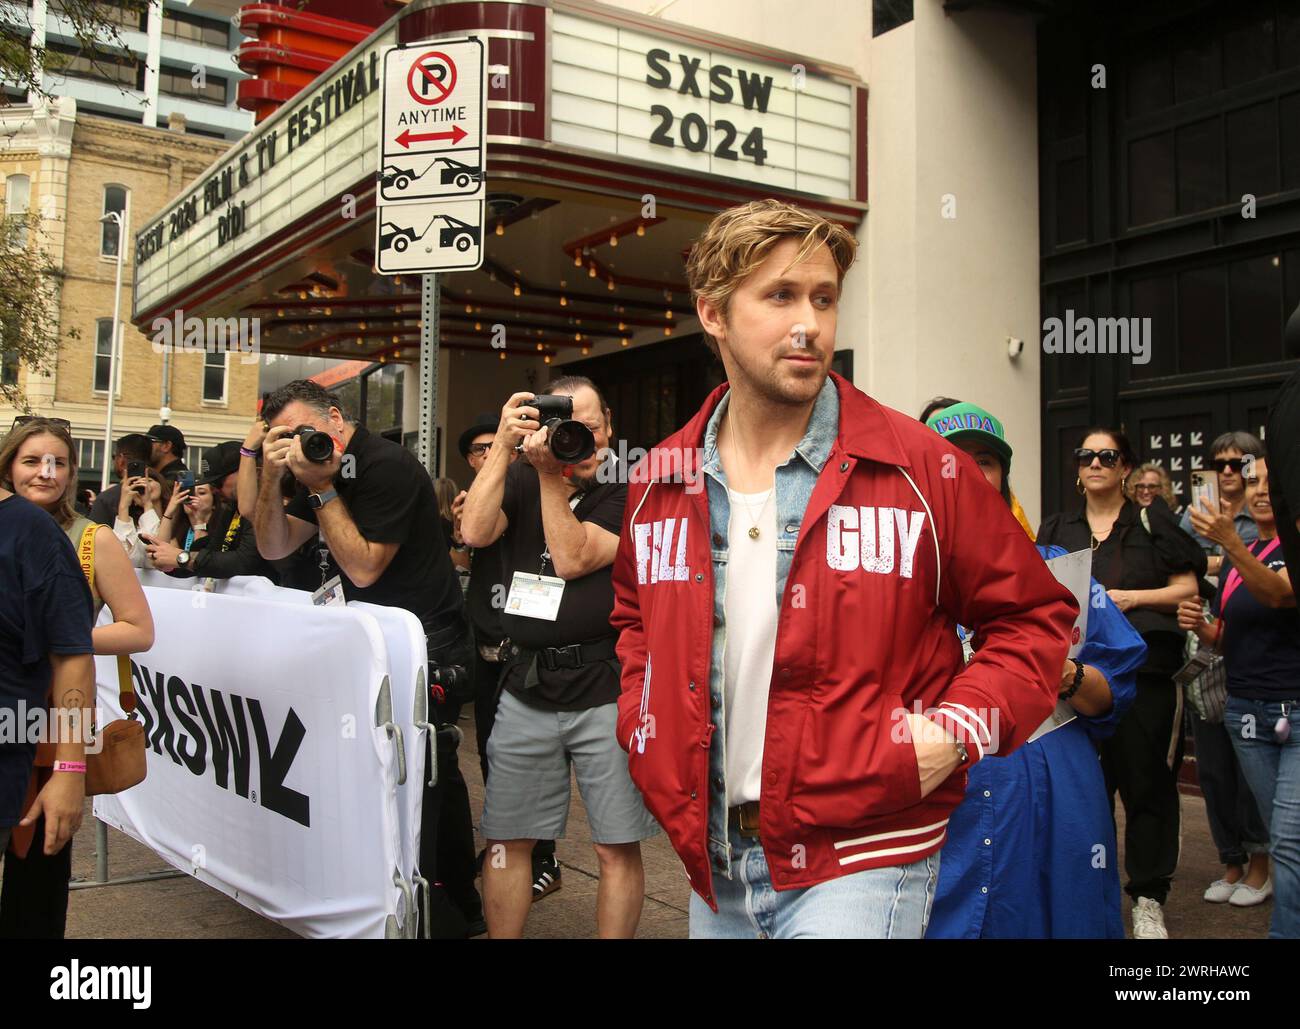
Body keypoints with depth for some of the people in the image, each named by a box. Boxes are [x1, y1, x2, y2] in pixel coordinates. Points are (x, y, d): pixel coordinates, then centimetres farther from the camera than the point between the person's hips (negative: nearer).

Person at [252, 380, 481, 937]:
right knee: (434, 779, 17)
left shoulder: (387, 465, -16)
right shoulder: (323, 470, 10)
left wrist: (322, 487, -17)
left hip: (427, 651, -9)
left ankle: (427, 914, 2)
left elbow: (363, 567, -18)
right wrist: (272, 478, -6)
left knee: (415, 785, -9)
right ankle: (461, 906, 29)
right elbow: (274, 546, 8)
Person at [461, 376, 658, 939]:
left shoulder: (627, 493, -3)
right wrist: (503, 443, -11)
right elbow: (475, 532, -9)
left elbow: (573, 559, -13)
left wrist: (551, 473, -15)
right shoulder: (520, 481, 8)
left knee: (618, 847, 2)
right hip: (525, 687, 3)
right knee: (506, 839, 11)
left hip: (605, 689, -3)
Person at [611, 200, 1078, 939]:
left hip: (861, 860, -4)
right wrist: (646, 728, 8)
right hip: (711, 860, 5)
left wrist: (961, 728, -13)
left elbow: (1034, 616, 0)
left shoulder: (920, 469, -10)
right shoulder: (659, 482, 3)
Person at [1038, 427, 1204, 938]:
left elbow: (1187, 588, 2)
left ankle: (1148, 900, 10)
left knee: (1146, 781, 0)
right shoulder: (1057, 529, 15)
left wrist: (1130, 598, -10)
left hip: (1144, 667, -2)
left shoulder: (1152, 522, 6)